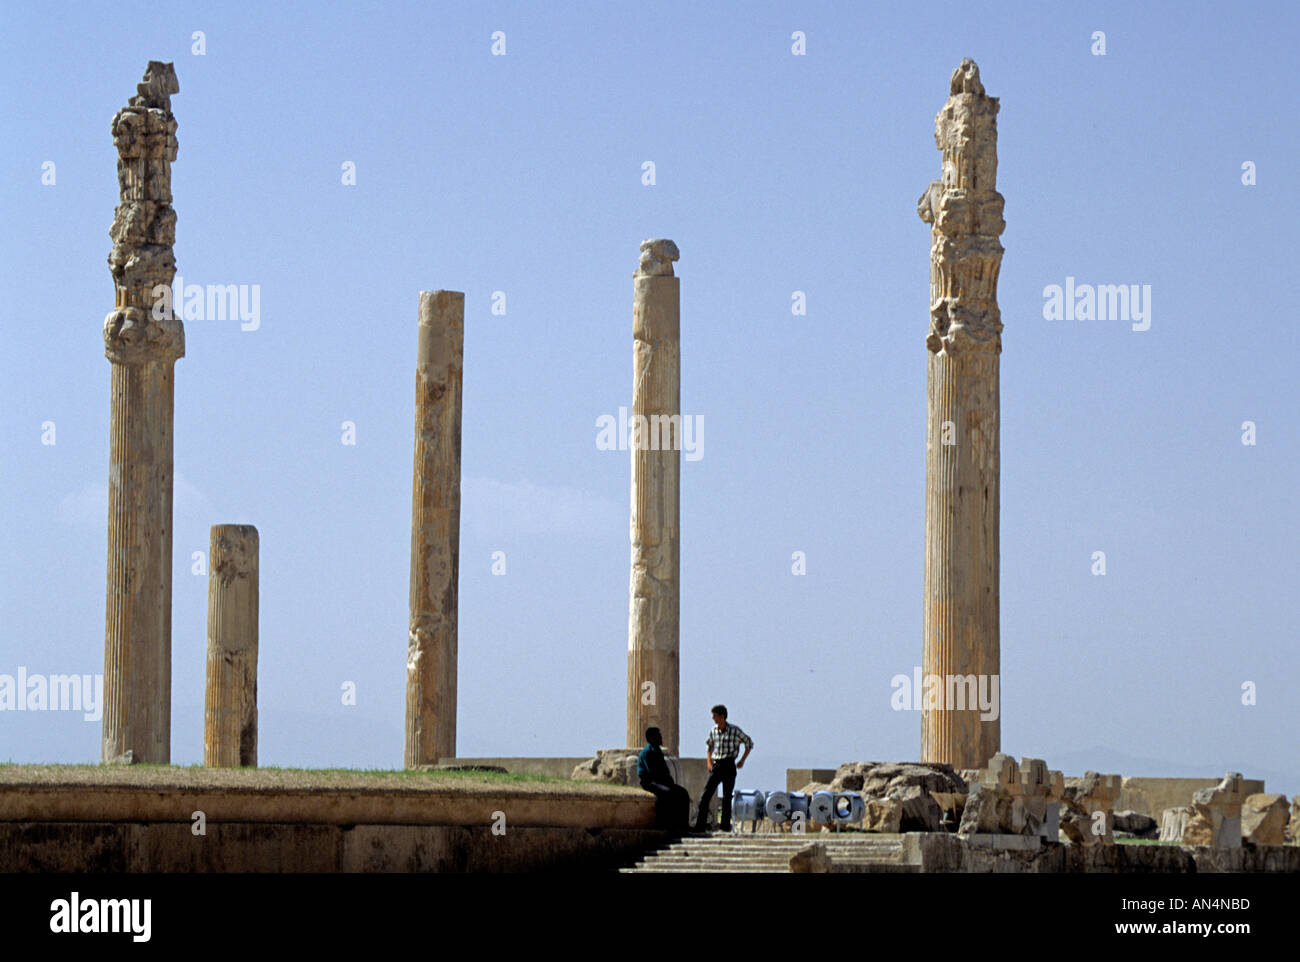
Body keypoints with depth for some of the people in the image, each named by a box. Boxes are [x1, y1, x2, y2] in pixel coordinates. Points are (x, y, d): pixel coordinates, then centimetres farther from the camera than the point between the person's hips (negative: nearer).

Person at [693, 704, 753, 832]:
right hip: (716, 765, 3)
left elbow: (749, 743, 8)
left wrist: (742, 760, 3)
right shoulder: (713, 731, 6)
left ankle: (726, 826, 6)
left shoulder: (735, 730, -5)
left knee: (727, 797, -2)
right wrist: (709, 762, 9)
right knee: (706, 795, -7)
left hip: (729, 765, -3)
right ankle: (700, 826, -8)